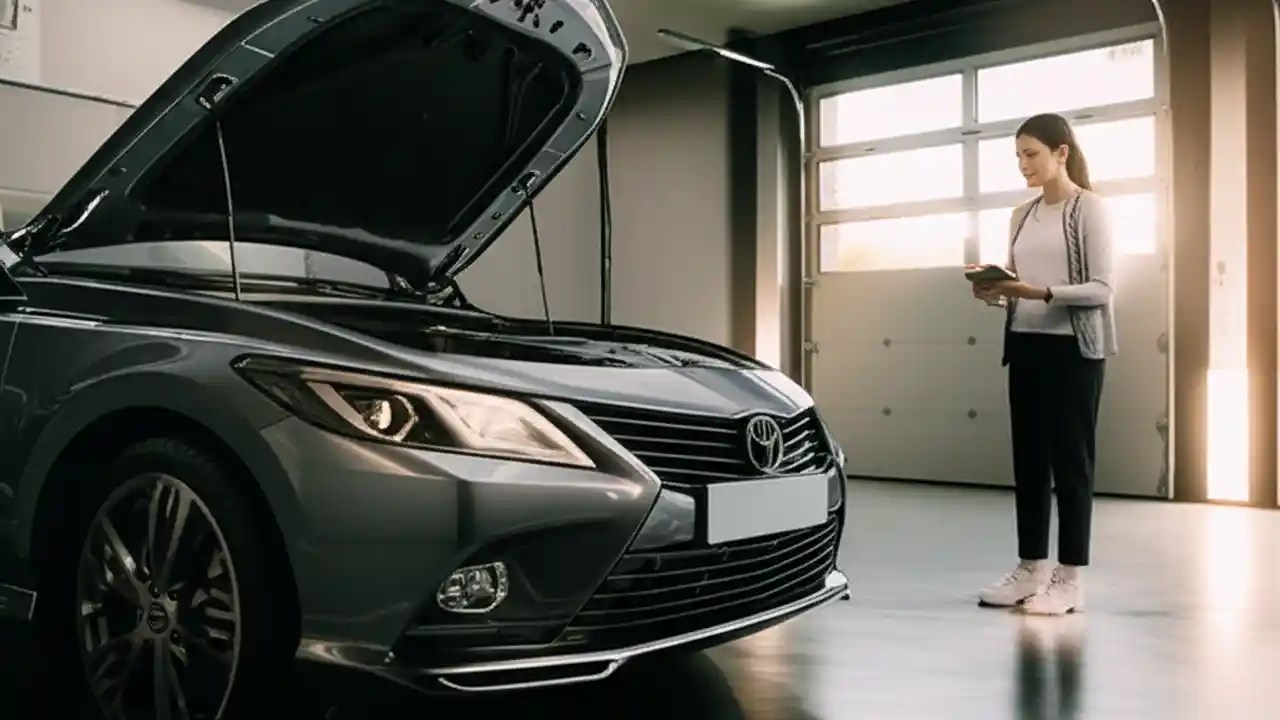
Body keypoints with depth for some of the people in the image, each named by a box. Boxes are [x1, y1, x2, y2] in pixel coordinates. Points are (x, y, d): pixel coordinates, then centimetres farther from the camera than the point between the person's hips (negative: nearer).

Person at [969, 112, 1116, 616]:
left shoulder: (1088, 207, -3)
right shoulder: (1022, 215, 14)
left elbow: (1102, 289, -10)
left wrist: (1042, 293, -23)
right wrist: (994, 291, -5)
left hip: (1073, 347, -6)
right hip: (1025, 344, 6)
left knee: (1070, 460, -2)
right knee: (1028, 460, 7)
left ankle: (1069, 579, 5)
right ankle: (1030, 569, 15)